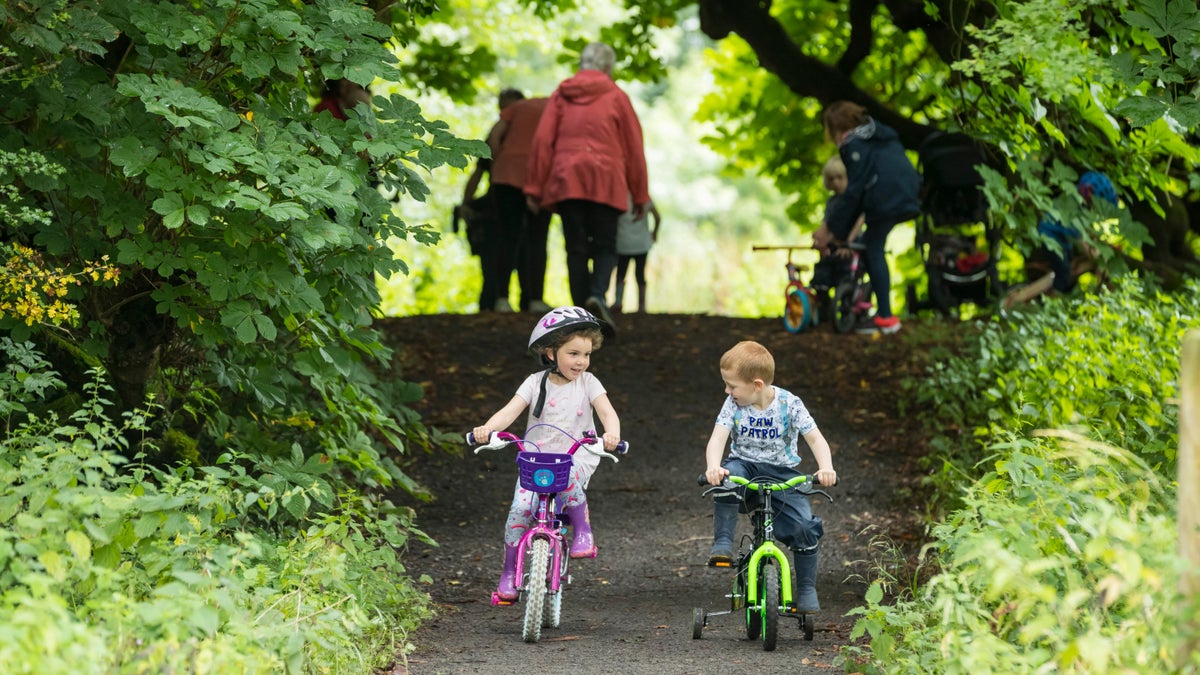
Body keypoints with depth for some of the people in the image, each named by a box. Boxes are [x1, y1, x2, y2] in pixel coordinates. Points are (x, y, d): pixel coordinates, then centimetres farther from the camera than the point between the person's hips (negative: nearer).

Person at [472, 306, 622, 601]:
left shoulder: (588, 383, 2)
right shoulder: (536, 383, 2)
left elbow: (607, 412, -11)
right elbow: (510, 411, -8)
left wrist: (611, 433, -35)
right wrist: (487, 428, -30)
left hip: (578, 457, -1)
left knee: (566, 477, -38)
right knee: (520, 509, -19)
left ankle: (583, 531, -14)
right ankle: (509, 574, -4)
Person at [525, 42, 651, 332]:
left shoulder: (561, 95, 11)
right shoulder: (616, 97, 7)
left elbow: (542, 140, 3)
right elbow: (634, 148, 6)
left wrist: (535, 187, 4)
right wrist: (640, 195, 12)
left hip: (566, 181, 2)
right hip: (605, 182, -1)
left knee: (576, 250, 5)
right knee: (605, 247, 3)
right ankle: (598, 294, -23)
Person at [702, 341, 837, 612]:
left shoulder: (789, 404, -11)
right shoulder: (733, 405, -7)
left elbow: (815, 438, -13)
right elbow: (717, 438, -18)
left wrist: (826, 468, -33)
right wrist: (713, 467, -40)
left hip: (783, 472, -1)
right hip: (745, 466, 1)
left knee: (804, 526, -19)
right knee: (728, 475, -36)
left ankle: (807, 590, -3)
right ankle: (722, 543, -30)